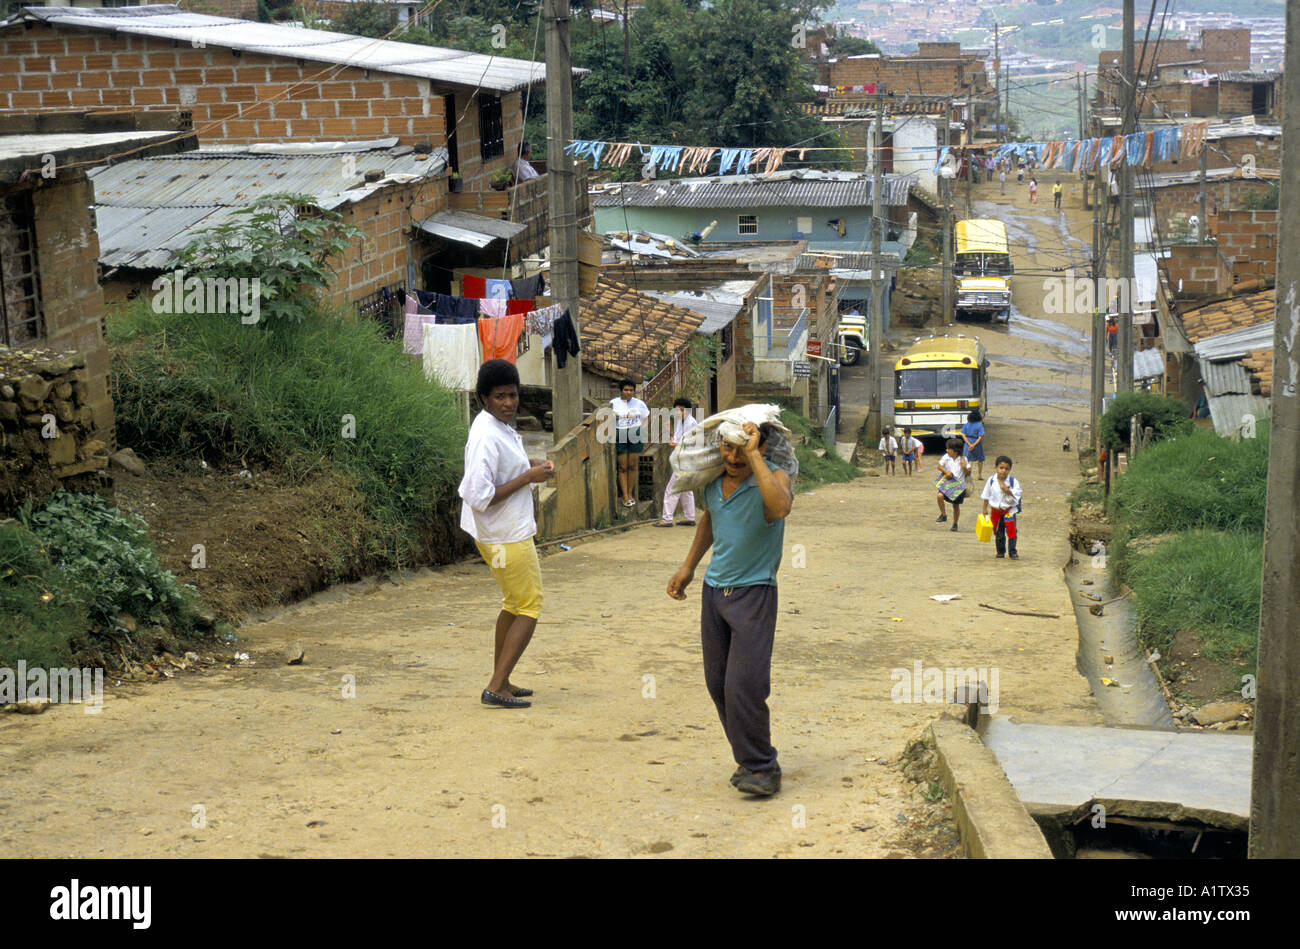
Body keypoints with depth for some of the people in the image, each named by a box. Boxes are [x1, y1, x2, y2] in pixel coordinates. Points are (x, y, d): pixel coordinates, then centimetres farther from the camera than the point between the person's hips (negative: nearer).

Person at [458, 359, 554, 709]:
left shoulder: (500, 427, 7)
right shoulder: (487, 437, -25)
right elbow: (480, 497, -30)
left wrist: (529, 462, 12)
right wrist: (528, 477, -23)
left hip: (509, 531, 10)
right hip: (507, 537, -10)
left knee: (513, 604, 20)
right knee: (529, 608, -4)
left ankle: (501, 683, 28)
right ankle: (496, 687, -4)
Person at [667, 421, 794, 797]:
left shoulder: (774, 477, -14)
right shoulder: (713, 479, 3)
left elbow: (780, 507, -39)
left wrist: (753, 455, -34)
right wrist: (688, 566, 25)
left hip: (755, 593, -6)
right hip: (714, 588, 6)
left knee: (744, 684, -14)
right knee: (718, 683, 7)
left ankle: (762, 768, -1)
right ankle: (748, 757, 21)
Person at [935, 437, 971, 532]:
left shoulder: (963, 459, -7)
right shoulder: (946, 457, -4)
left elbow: (968, 473, -2)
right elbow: (939, 466, 4)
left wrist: (964, 467, -22)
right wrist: (946, 471, -14)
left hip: (958, 485, -1)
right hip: (947, 482, 1)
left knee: (956, 505, 8)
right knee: (940, 496, -25)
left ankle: (955, 524, 28)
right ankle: (943, 515, -5)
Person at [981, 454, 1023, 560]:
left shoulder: (1013, 481, -11)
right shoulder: (991, 480, -5)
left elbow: (1017, 495, -13)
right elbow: (987, 496, 6)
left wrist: (1007, 490, -28)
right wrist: (985, 509, 9)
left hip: (1009, 510, -2)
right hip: (996, 510, 2)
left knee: (1011, 531, -6)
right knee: (998, 532, 10)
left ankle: (1012, 552, 4)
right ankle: (1000, 551, 25)